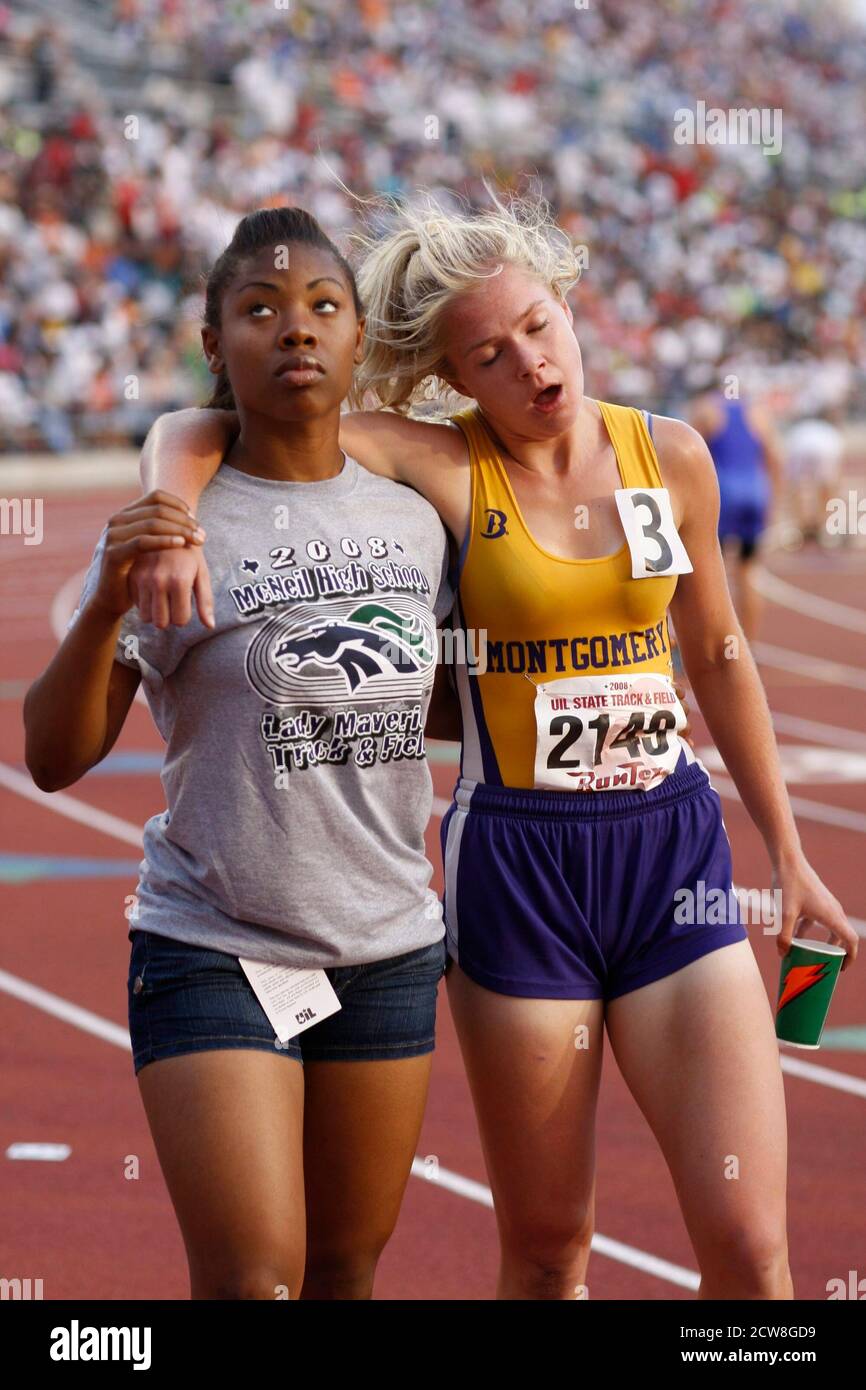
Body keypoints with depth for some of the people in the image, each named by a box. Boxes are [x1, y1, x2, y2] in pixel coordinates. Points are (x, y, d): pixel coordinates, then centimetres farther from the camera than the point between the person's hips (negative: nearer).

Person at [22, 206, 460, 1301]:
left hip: (389, 953, 5)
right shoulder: (178, 532, -9)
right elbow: (55, 758, -14)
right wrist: (105, 608, -29)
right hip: (213, 956, -5)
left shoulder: (413, 524, 5)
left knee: (348, 1272, 12)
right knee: (254, 1282, -12)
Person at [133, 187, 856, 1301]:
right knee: (546, 1250, 7)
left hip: (673, 844, 2)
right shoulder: (443, 466, -5)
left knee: (749, 1246, -5)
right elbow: (197, 431, -9)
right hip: (516, 862, -2)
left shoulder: (670, 456, 3)